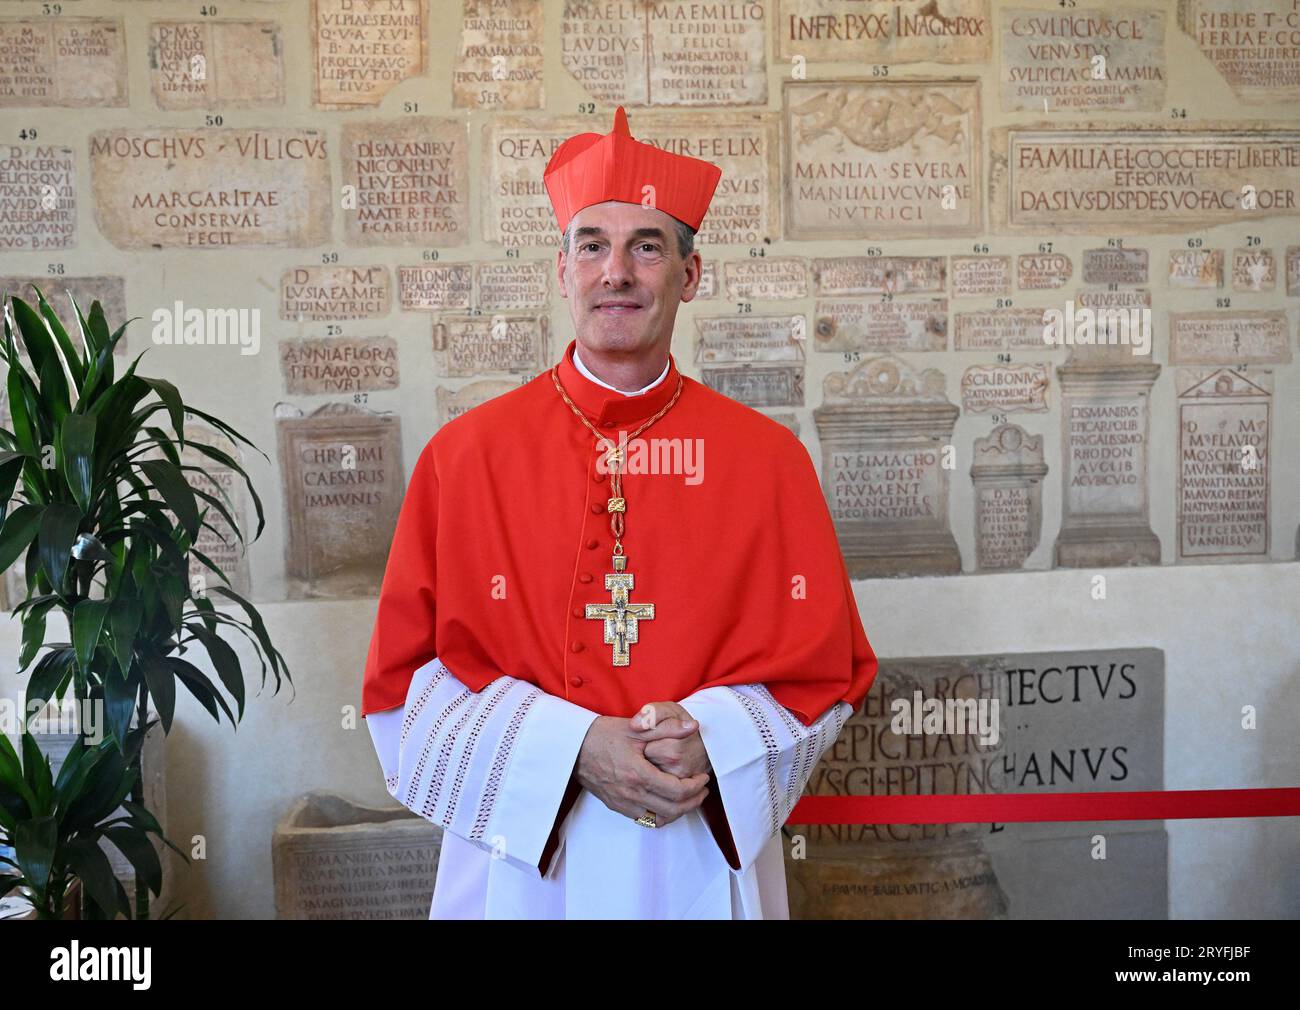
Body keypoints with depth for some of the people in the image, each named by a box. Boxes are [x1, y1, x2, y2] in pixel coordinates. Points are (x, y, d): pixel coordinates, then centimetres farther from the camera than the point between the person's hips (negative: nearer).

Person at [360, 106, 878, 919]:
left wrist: (710, 742, -17)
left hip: (706, 865, 1)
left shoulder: (768, 458, -3)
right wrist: (570, 749, -16)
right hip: (522, 863, 0)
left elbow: (825, 667, 1)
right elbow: (409, 674, -4)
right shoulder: (465, 454, -5)